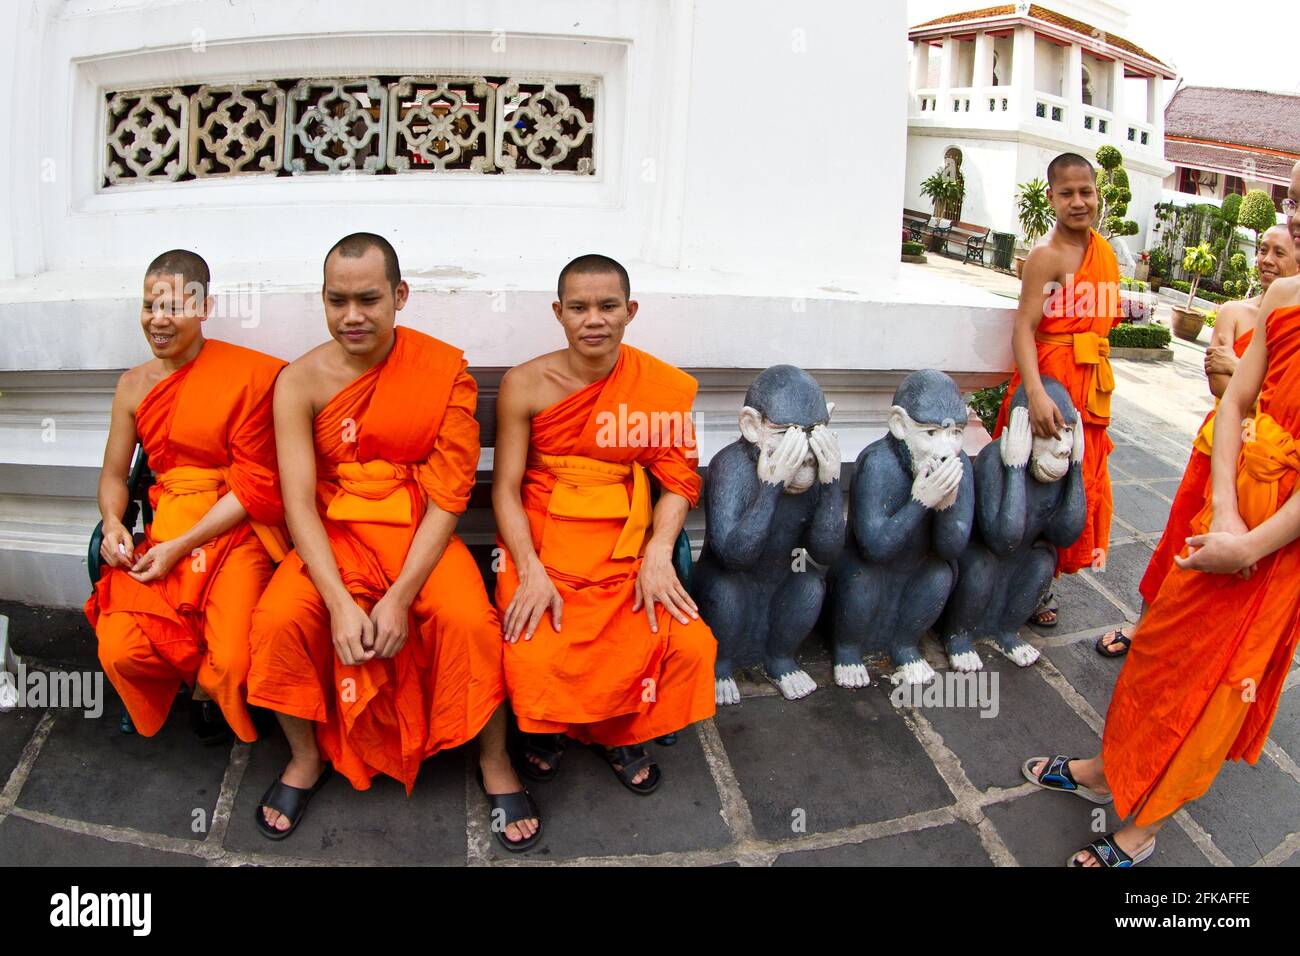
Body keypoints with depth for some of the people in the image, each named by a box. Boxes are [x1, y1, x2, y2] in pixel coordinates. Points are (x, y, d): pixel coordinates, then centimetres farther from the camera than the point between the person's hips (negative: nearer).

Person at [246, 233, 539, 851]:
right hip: (334, 532, 2)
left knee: (470, 621, -27)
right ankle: (306, 757, 7)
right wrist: (340, 603, -23)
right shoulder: (301, 381, -5)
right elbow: (299, 502, -10)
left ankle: (495, 763, 0)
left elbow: (448, 498, -11)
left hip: (419, 532, -2)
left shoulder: (445, 370, -9)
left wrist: (399, 597, -20)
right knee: (278, 619, -23)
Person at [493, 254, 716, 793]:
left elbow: (677, 482, 1)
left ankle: (620, 733, 15)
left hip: (624, 546, 2)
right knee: (535, 658, -25)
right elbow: (505, 488, -5)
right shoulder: (526, 385, -4)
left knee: (689, 644, -19)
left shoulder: (662, 387, -1)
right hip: (542, 541, -1)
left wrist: (658, 555, -15)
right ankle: (547, 727, 15)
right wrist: (532, 573, -18)